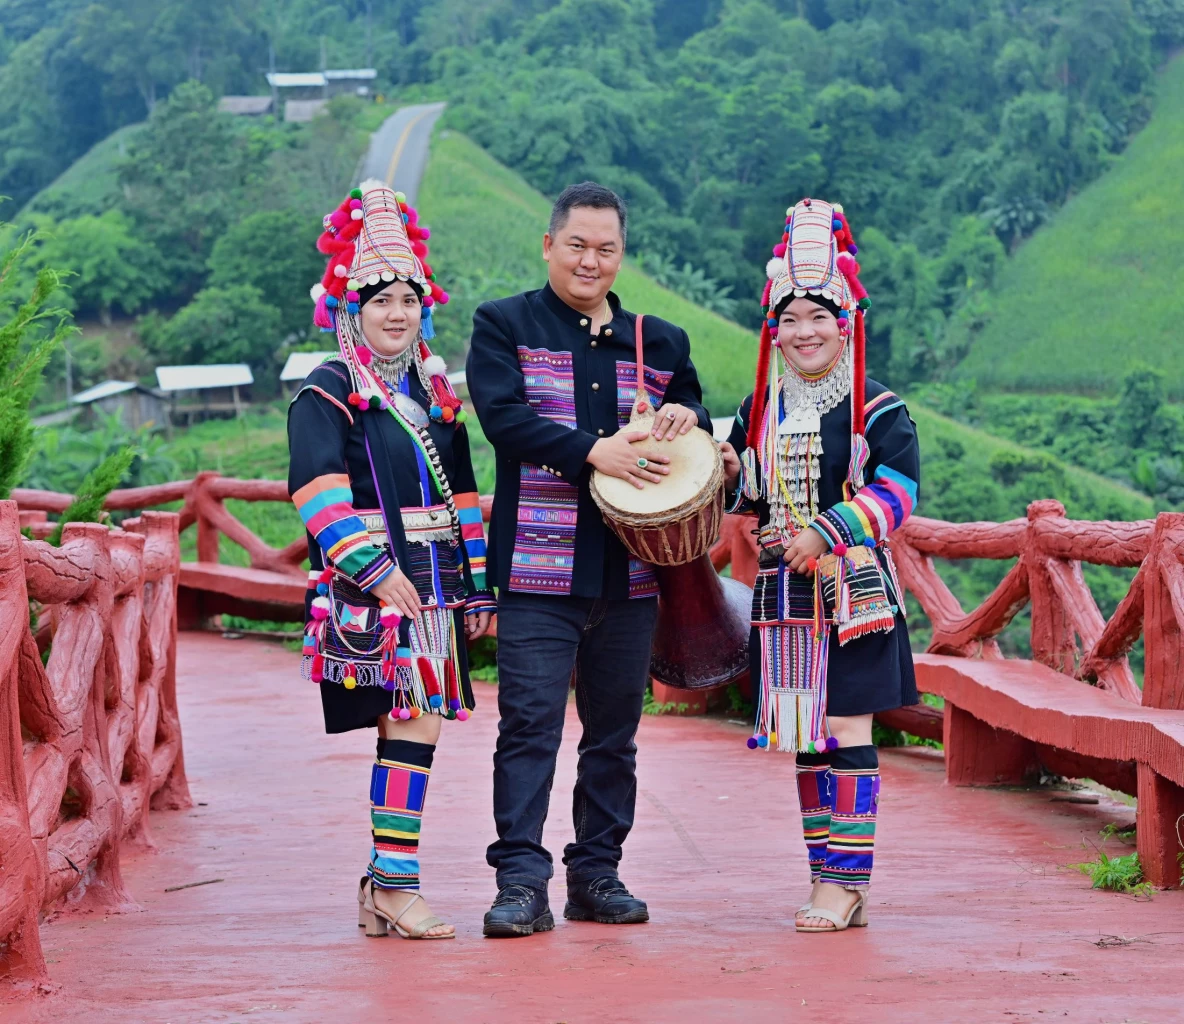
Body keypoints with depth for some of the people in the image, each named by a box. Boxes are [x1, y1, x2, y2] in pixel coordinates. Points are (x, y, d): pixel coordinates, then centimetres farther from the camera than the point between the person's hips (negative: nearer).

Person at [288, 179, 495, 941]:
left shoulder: (435, 393, 19)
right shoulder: (327, 394, -3)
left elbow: (462, 495, 22)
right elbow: (321, 492, -15)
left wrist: (477, 586, 17)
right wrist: (376, 570, -24)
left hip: (434, 589, 7)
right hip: (372, 594, -7)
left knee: (410, 730, 7)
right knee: (415, 728, -13)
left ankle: (383, 888, 15)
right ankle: (395, 886, -8)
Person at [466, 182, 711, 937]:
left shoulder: (660, 343, 16)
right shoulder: (503, 327, 5)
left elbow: (702, 428, 22)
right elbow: (502, 413, -11)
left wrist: (686, 419, -2)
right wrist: (592, 453, -22)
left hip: (632, 572, 4)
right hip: (538, 569, -4)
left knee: (615, 731, 10)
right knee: (529, 725, -8)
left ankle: (598, 875, 19)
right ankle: (522, 884, -7)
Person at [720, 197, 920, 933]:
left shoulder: (877, 412, -4)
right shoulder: (760, 412, 12)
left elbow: (895, 491, -11)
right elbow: (749, 500, 18)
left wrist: (826, 534, -19)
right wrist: (731, 478, -4)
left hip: (853, 594, -5)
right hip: (783, 594, 5)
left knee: (846, 733, -7)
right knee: (804, 741, 7)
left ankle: (848, 882, -3)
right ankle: (829, 884, 14)